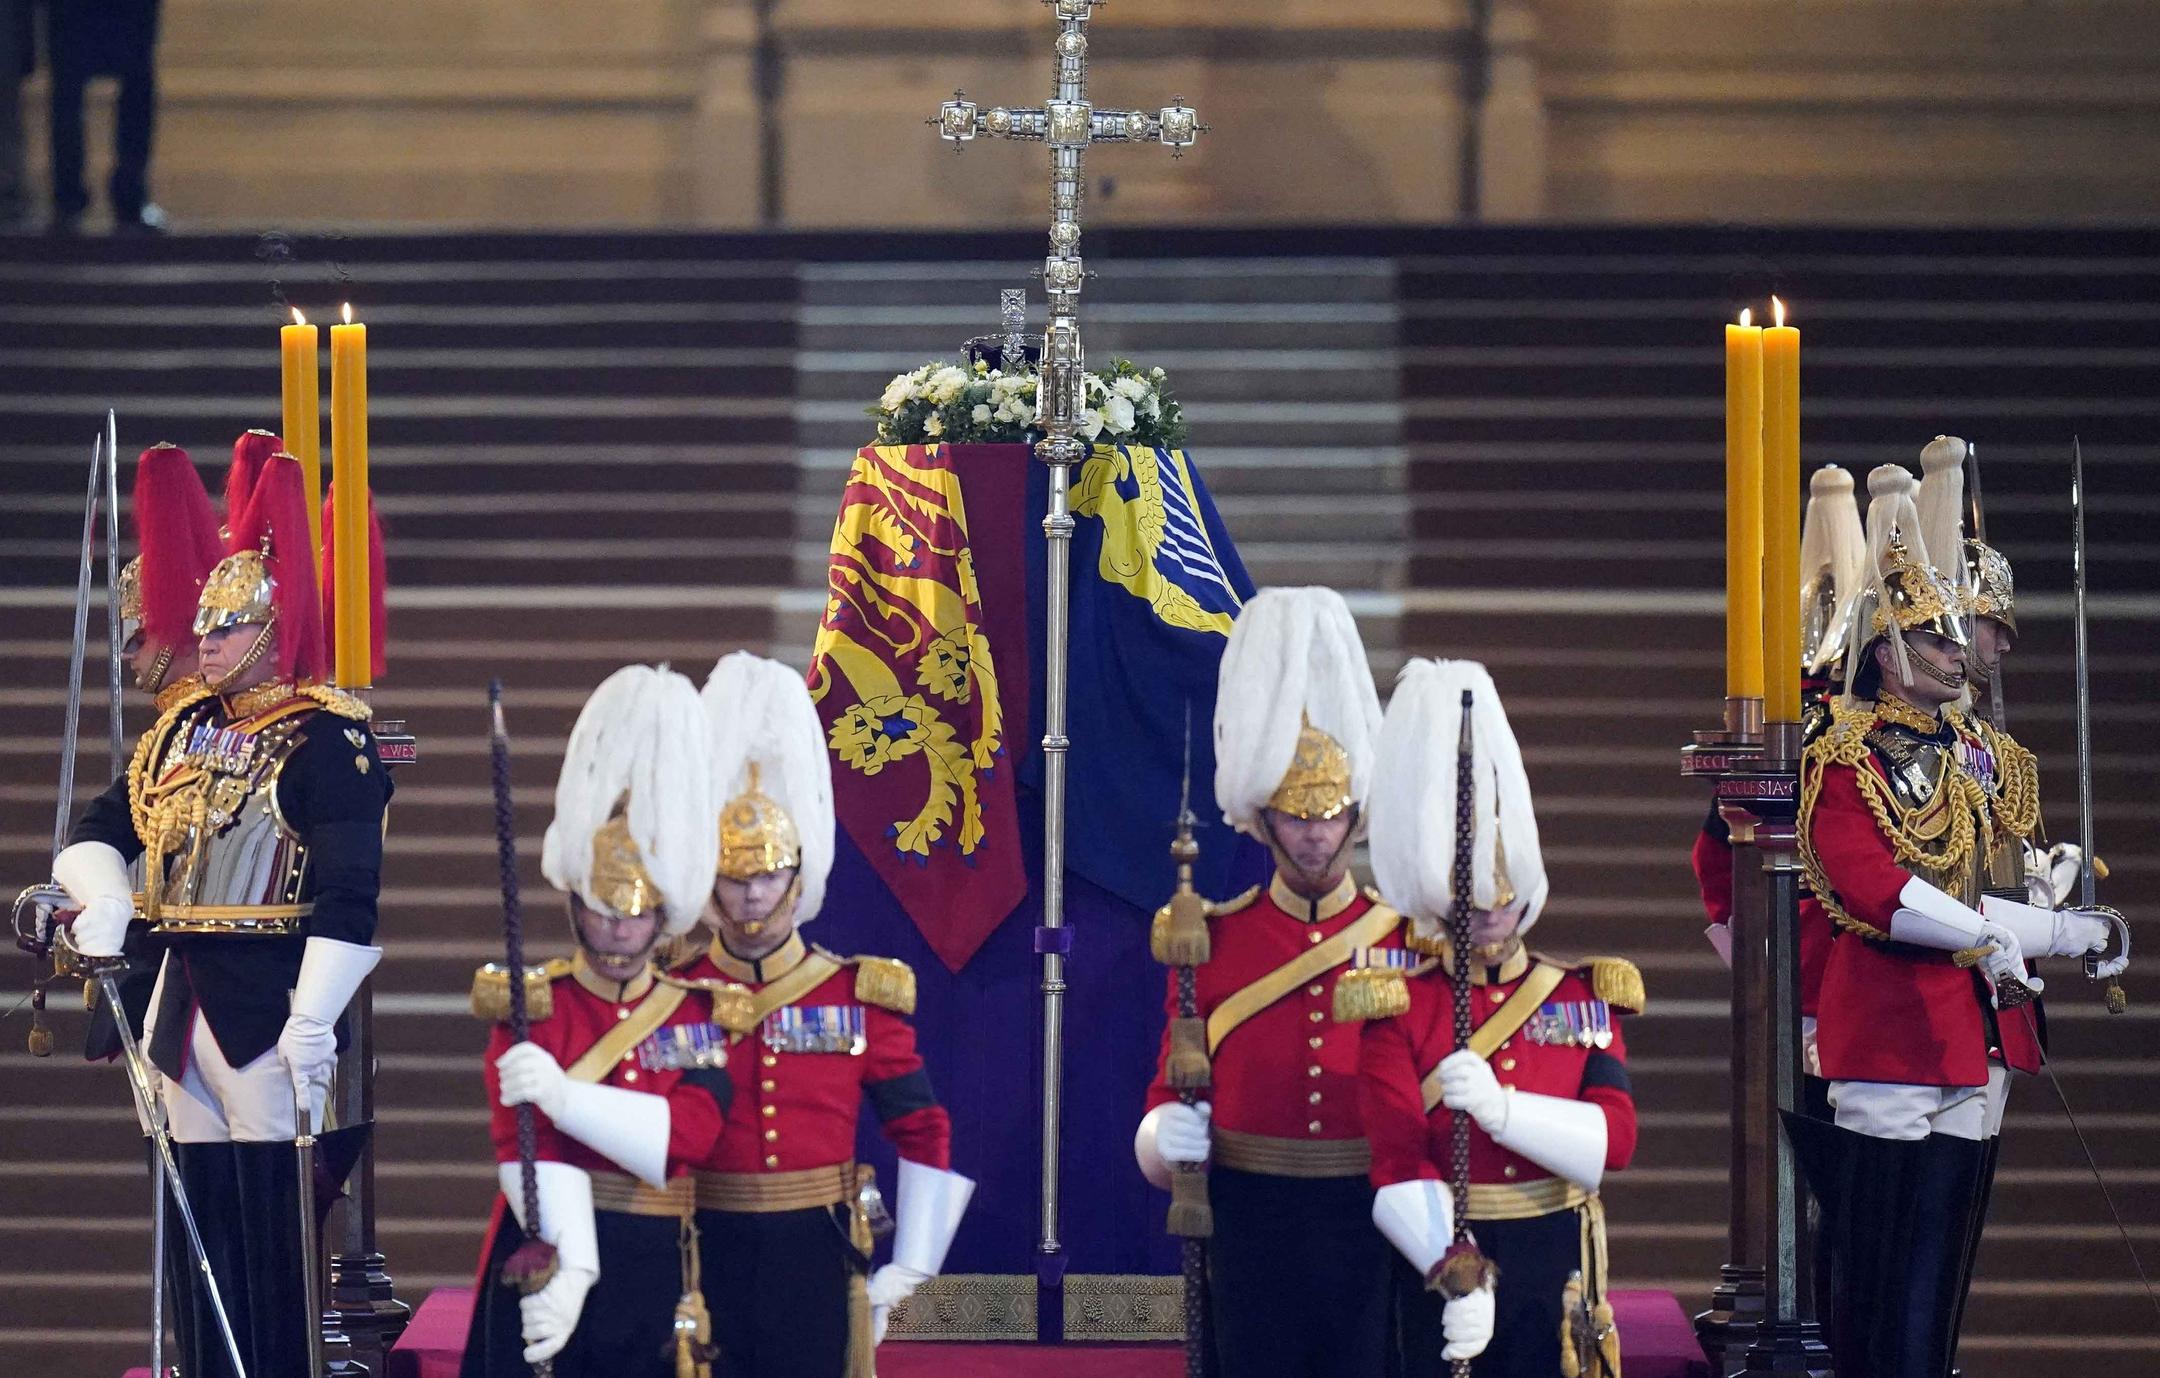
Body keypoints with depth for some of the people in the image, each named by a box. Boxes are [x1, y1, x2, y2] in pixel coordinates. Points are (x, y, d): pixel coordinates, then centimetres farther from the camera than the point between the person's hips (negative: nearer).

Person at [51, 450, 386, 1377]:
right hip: (184, 1000, 8)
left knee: (273, 1229, -5)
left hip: (268, 1009, -7)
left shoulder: (326, 739, -11)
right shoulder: (183, 728, 13)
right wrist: (104, 896, -8)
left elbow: (349, 892, -17)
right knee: (198, 1218, 11)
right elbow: (102, 828, 16)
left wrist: (314, 1021, -24)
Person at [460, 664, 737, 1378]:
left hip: (653, 1271, 3)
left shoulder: (696, 1014, 7)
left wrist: (564, 1093, -23)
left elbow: (689, 1134, -10)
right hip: (547, 1265, -3)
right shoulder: (529, 1005, -2)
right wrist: (570, 1267, -29)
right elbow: (530, 1144, -15)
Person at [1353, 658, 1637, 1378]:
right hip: (1442, 1266, -2)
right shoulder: (1399, 1008, -3)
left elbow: (1615, 1138, -8)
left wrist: (1500, 1107, -25)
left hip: (1554, 1267, 2)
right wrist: (1456, 1272, -30)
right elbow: (1400, 1163, -14)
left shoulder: (1585, 998, 5)